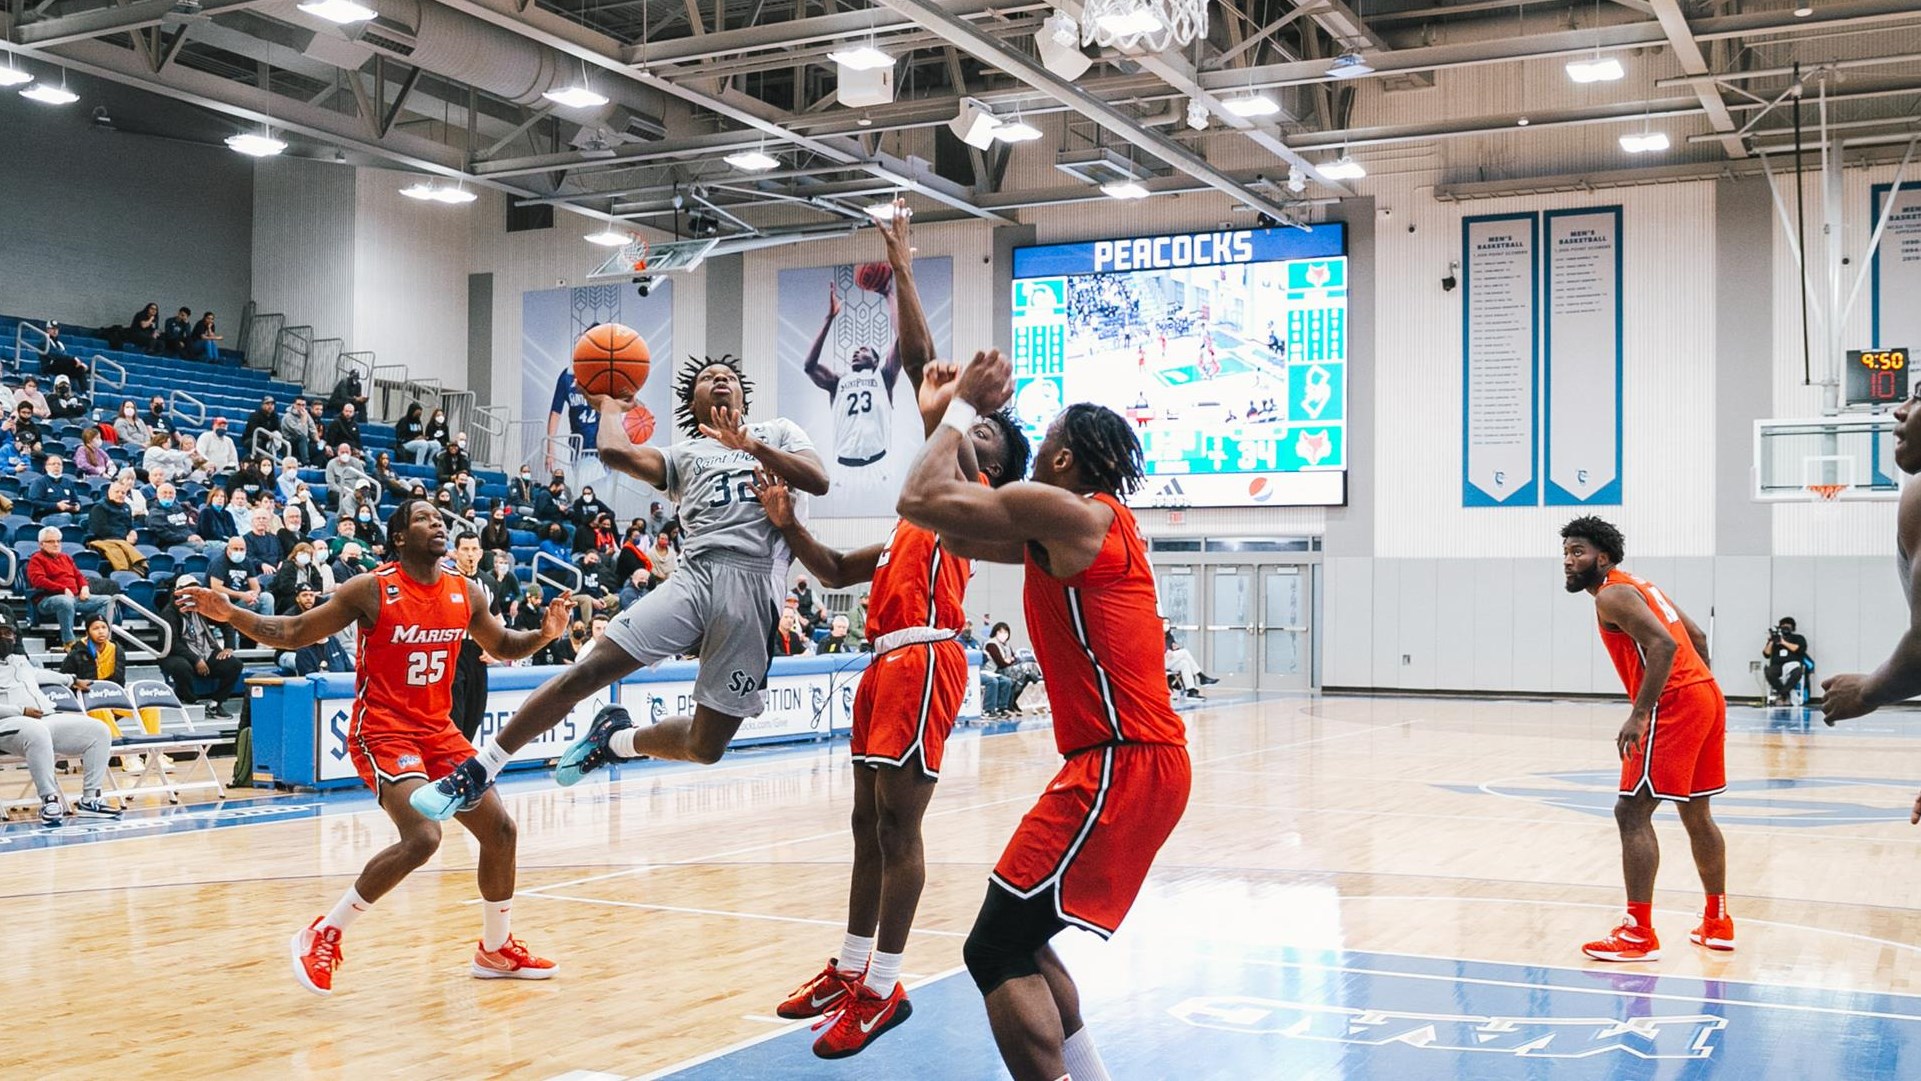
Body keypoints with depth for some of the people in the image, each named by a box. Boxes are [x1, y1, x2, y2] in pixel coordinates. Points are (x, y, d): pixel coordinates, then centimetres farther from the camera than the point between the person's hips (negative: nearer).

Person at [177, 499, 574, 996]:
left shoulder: (465, 594, 3)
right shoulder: (372, 589, -12)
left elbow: (503, 645, 17)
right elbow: (294, 633, -7)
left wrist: (545, 633, -3)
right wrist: (230, 614, -20)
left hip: (438, 730, 6)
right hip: (383, 730, -6)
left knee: (500, 829, 4)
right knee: (422, 837, -24)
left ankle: (496, 949, 24)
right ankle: (322, 935, -7)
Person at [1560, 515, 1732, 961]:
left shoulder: (1611, 595, -9)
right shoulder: (1639, 587, 20)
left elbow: (1663, 645, -22)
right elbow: (1697, 638, 23)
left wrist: (1639, 715, -24)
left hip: (1675, 705, -10)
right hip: (1706, 696, 10)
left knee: (1632, 812, -7)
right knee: (1695, 814, 20)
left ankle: (1639, 934, -7)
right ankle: (1717, 923, 30)